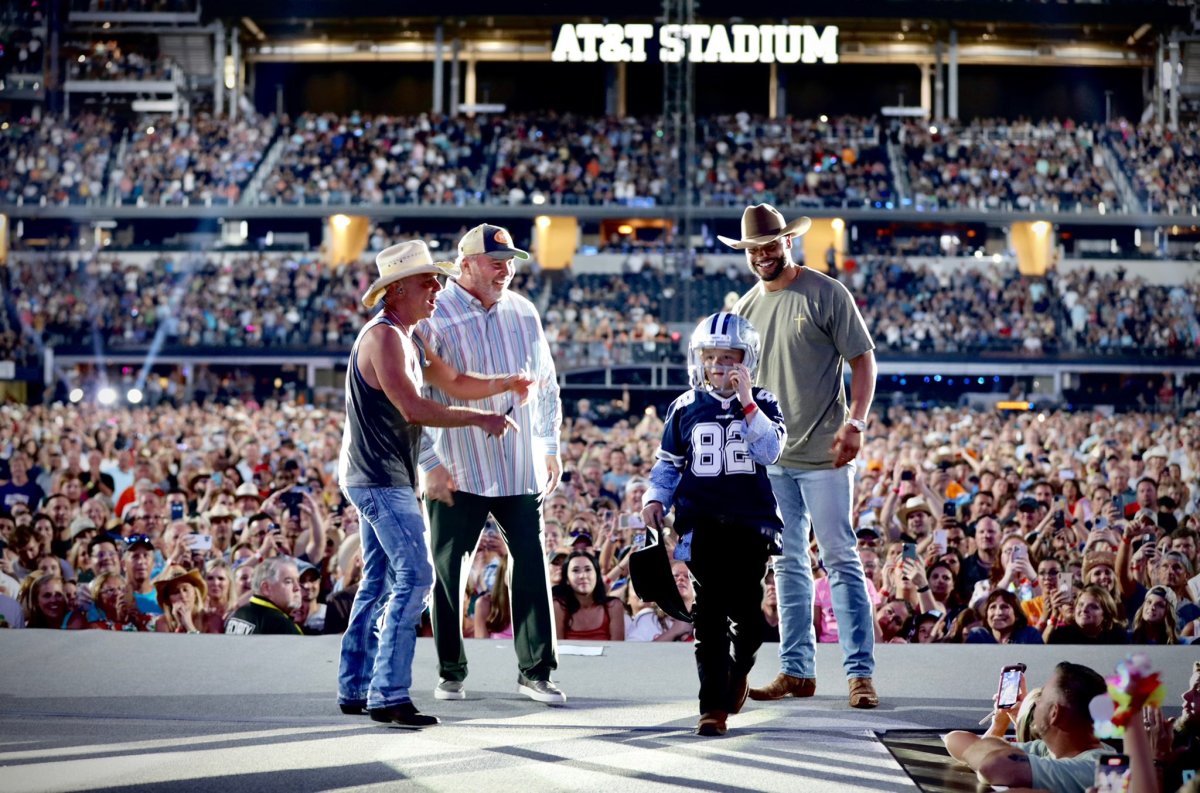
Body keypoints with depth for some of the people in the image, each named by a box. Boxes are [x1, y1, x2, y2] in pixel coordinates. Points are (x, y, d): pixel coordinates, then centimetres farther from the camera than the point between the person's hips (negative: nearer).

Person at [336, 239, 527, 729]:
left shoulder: (408, 340, 17)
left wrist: (502, 384, 5)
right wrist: (480, 419, -21)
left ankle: (355, 689, 19)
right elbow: (413, 408, -24)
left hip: (382, 480, 11)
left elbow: (454, 383, 21)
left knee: (379, 582, 14)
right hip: (379, 478, -11)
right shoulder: (383, 337, -16)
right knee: (415, 576, -14)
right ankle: (389, 695, -14)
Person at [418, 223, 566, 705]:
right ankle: (451, 672, 16)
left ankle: (535, 670, 13)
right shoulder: (435, 317, -8)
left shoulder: (523, 313, 8)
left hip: (520, 467, 4)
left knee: (532, 564, 3)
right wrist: (430, 464, -13)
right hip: (457, 471, -4)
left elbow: (545, 382, 18)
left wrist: (550, 447, 14)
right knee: (447, 570, 3)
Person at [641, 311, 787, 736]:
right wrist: (656, 497, 0)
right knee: (710, 611, -6)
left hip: (752, 521, 0)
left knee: (746, 609, 1)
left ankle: (738, 671, 31)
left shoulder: (761, 403, 5)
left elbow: (770, 451, -12)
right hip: (703, 522, 0)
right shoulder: (685, 407, 7)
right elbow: (668, 462, 16)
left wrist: (746, 402, -17)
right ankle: (714, 704, -3)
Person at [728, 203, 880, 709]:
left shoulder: (826, 294, -4)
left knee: (841, 561, -5)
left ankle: (861, 672, -3)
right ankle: (796, 671, 16)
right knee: (788, 566, 10)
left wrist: (854, 424, -16)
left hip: (822, 456, -6)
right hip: (769, 457, 6)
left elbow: (863, 361, -5)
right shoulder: (746, 307, 12)